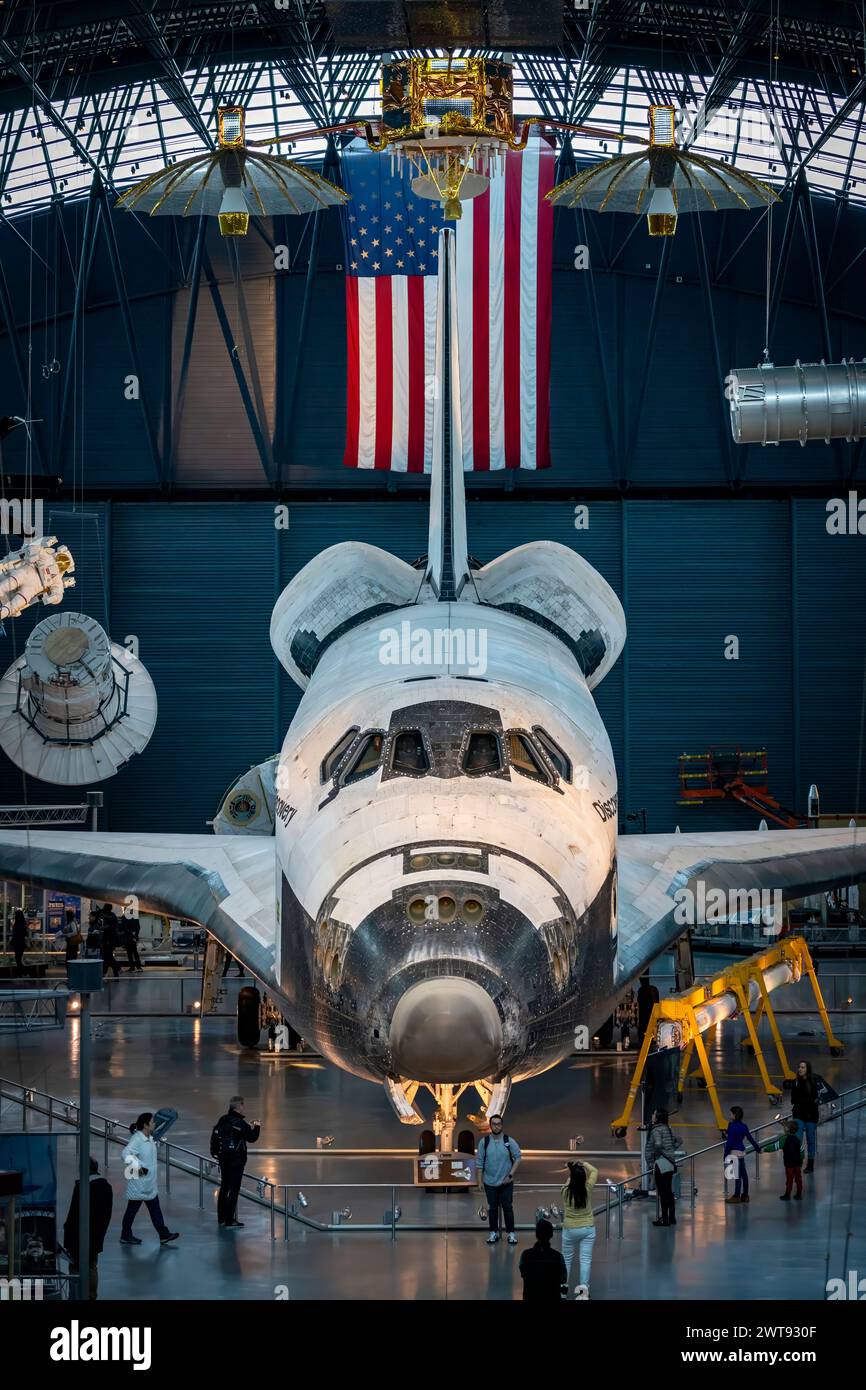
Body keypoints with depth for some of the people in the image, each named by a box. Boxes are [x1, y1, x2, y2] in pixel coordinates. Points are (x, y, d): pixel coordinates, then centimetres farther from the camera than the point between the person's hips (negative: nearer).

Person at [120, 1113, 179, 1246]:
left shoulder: (149, 1139, 6)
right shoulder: (137, 1140, -23)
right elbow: (126, 1154, -38)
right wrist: (137, 1166, -43)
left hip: (149, 1184, 9)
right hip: (138, 1184, -9)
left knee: (155, 1209, 11)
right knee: (132, 1209, 5)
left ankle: (163, 1235, 15)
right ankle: (125, 1236, 18)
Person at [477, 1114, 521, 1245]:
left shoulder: (509, 1141, -5)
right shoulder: (484, 1142, -3)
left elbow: (517, 1158, -1)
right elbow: (480, 1162, 1)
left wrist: (511, 1175, -9)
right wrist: (479, 1180, -1)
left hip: (506, 1182, -1)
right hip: (490, 1182, 1)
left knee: (508, 1207, 0)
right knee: (492, 1208, 8)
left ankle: (511, 1233, 8)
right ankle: (494, 1233, 17)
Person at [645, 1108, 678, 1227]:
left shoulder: (656, 1130, -14)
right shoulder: (667, 1129, 11)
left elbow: (658, 1144, -30)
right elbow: (675, 1143, 18)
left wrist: (654, 1155, -14)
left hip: (661, 1164, -9)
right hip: (670, 1163, 9)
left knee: (663, 1192, -4)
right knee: (669, 1192, 14)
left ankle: (665, 1218, -2)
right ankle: (672, 1217, 19)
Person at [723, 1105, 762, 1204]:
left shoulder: (732, 1126, -15)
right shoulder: (743, 1126, 7)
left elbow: (730, 1141, -15)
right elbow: (750, 1138, 16)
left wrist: (725, 1154, -9)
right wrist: (757, 1148, 29)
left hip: (735, 1152, -8)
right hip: (742, 1151, 8)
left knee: (737, 1174, -4)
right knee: (743, 1174, 12)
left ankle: (737, 1196, 0)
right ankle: (745, 1195, 19)